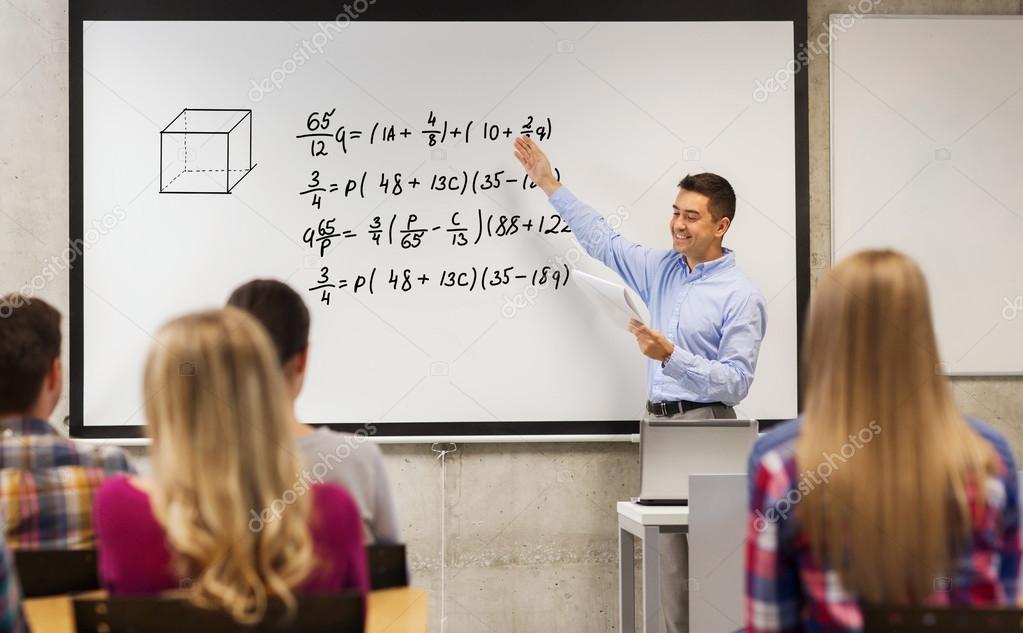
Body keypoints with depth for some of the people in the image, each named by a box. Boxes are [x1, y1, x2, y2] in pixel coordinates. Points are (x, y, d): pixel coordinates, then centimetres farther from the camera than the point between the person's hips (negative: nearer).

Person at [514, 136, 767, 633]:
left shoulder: (740, 297, -8)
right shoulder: (663, 269, 11)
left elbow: (736, 382, -13)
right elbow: (603, 241, 19)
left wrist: (672, 356, -23)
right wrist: (548, 183, 18)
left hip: (704, 425, -6)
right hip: (659, 423, 6)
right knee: (671, 553, 4)